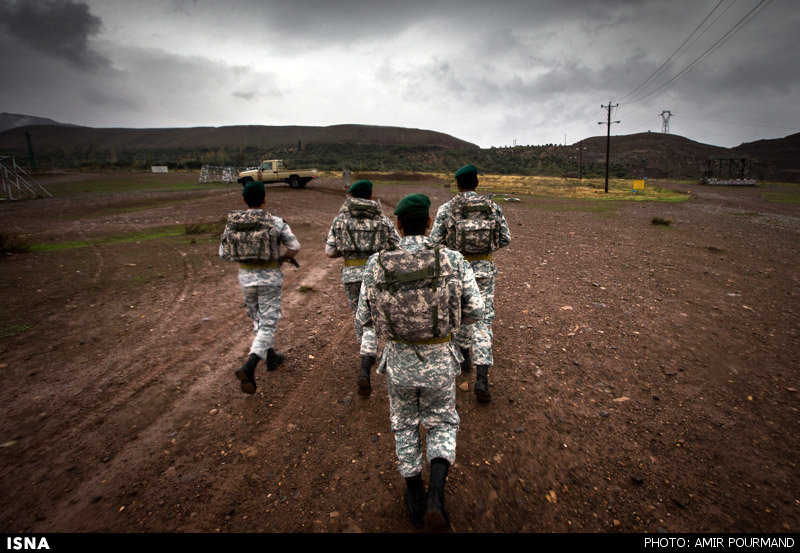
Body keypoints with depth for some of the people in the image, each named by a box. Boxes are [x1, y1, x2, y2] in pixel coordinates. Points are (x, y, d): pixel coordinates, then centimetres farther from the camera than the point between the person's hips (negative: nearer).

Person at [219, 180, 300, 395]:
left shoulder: (232, 222, -2)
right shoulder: (275, 222, -11)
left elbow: (224, 253, 4)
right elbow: (295, 247, -9)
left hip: (246, 276, 4)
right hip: (269, 278, -4)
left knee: (258, 318, 24)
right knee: (268, 324, -1)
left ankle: (271, 357, 37)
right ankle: (248, 368, -18)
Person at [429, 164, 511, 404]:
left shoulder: (446, 209, -8)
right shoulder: (492, 207, -2)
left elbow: (435, 242, -11)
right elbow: (505, 238, 2)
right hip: (484, 269, 1)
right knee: (482, 321, 1)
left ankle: (463, 355, 41)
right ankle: (482, 379, -11)